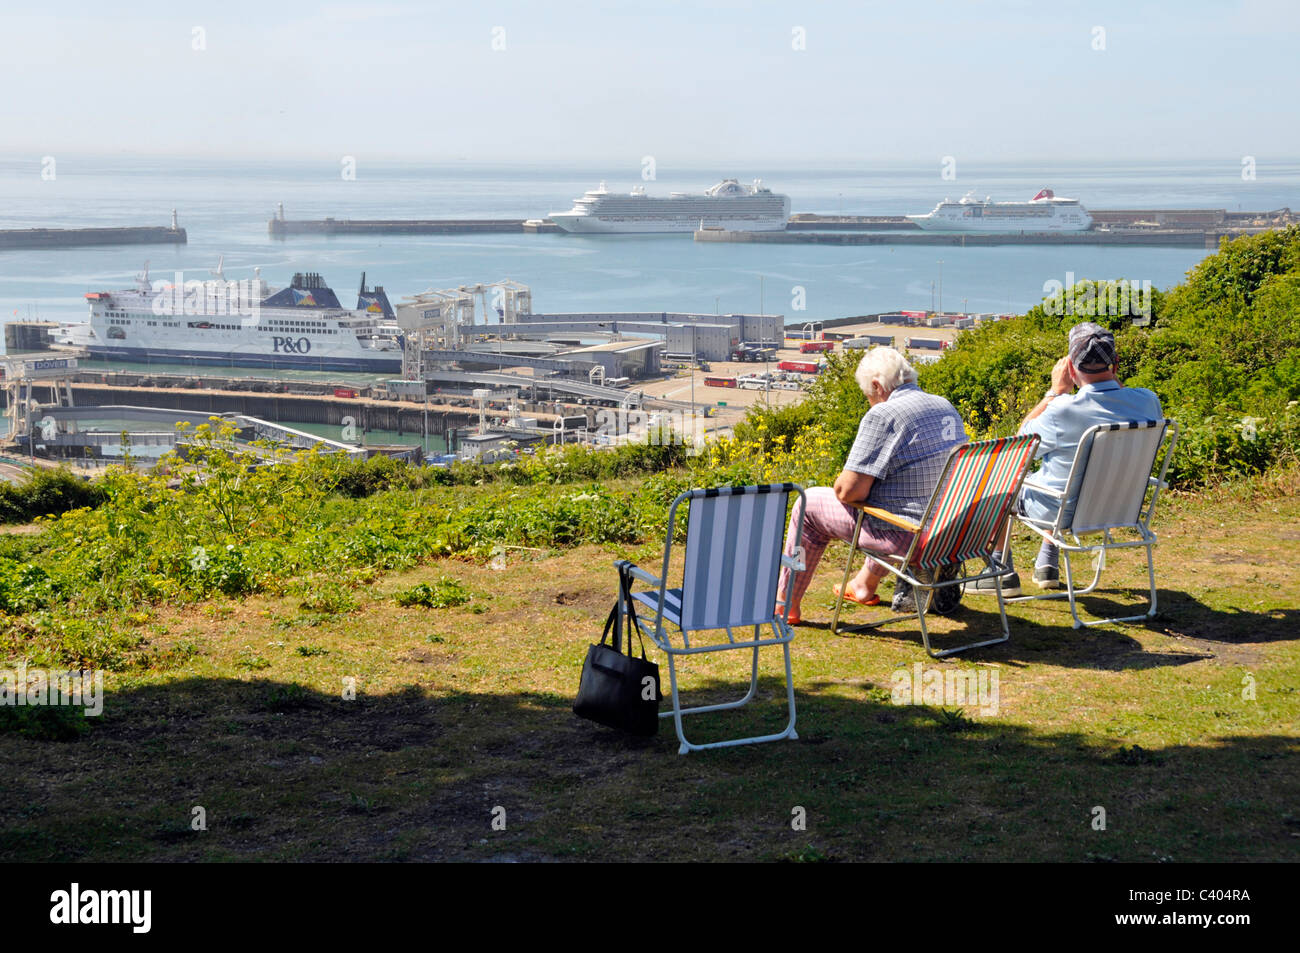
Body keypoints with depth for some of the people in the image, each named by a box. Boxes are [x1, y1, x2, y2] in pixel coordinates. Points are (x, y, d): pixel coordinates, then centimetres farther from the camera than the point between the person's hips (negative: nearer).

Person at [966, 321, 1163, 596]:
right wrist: (1114, 379, 1)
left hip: (1059, 511, -5)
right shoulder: (1148, 401, -19)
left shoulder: (1063, 411, -31)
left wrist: (1056, 390, -4)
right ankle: (1048, 563, 42)